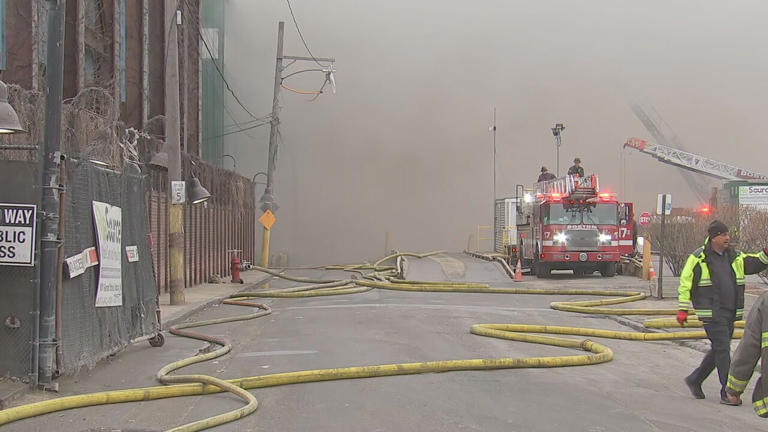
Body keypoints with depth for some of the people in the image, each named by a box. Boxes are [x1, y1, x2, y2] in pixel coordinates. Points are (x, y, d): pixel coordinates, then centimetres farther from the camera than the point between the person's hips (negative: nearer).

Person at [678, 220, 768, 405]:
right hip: (711, 313, -7)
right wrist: (683, 309, -9)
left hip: (729, 312, 7)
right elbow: (686, 283, -7)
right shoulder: (698, 258, -7)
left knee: (719, 350, 13)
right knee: (722, 349, -10)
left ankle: (694, 380, 30)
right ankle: (727, 393, -5)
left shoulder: (734, 258, 12)